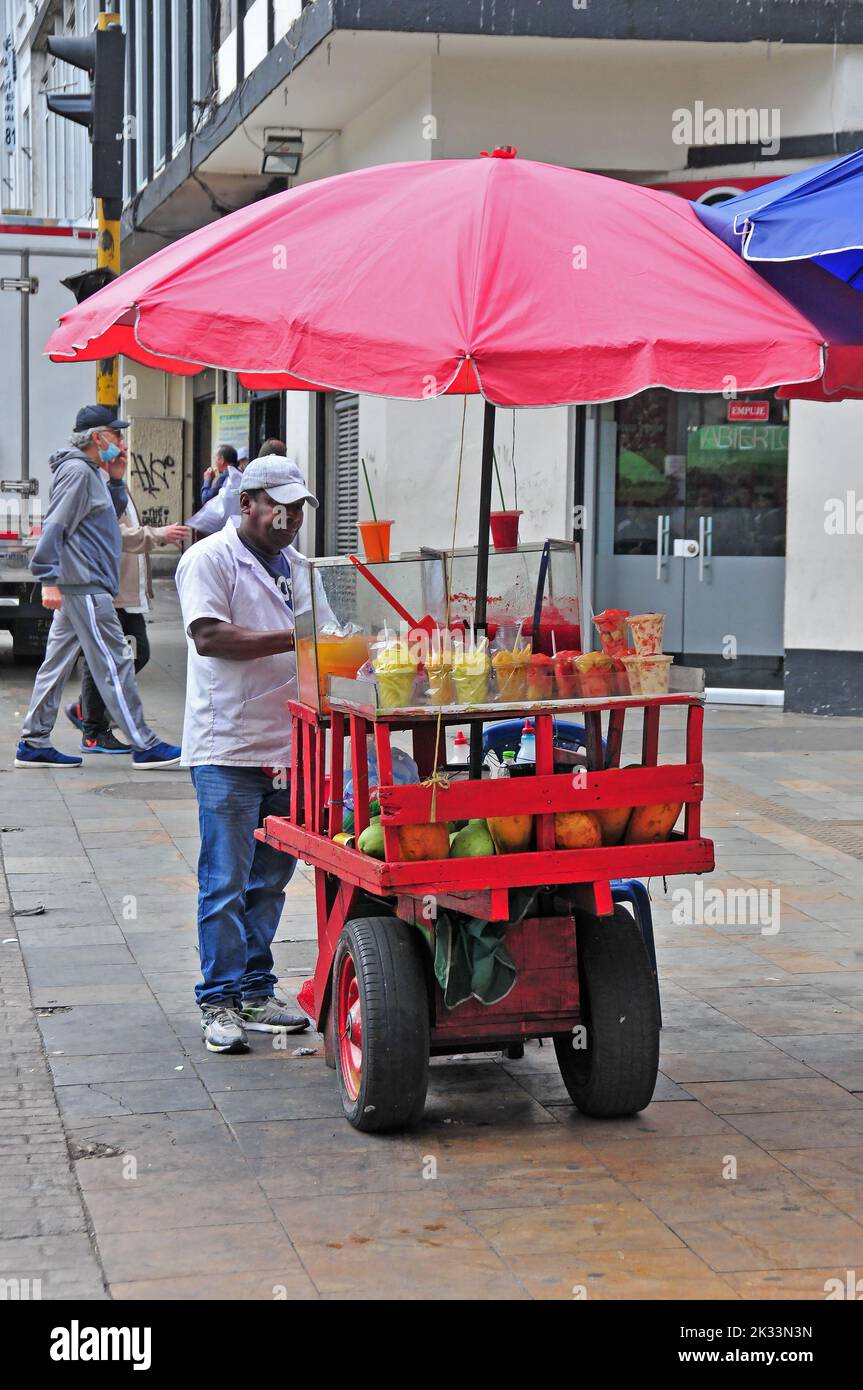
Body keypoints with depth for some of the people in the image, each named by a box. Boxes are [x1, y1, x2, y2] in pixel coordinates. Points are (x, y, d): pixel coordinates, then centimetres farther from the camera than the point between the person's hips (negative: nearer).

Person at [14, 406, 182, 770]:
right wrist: (49, 580, -22)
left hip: (82, 586, 11)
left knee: (57, 663, 11)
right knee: (114, 663, -8)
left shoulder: (90, 472, 20)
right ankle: (144, 745, -5)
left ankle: (33, 743, 14)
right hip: (84, 587, -11)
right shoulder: (77, 471, -12)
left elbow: (106, 516, 27)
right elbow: (54, 526, -19)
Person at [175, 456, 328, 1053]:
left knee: (271, 878, 12)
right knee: (226, 882, -4)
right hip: (228, 749, -7)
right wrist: (293, 639, -21)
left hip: (287, 748, 7)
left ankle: (256, 993, 21)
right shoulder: (210, 559, -5)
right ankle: (220, 1002, 2)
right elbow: (209, 635, -17)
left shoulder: (296, 566, 18)